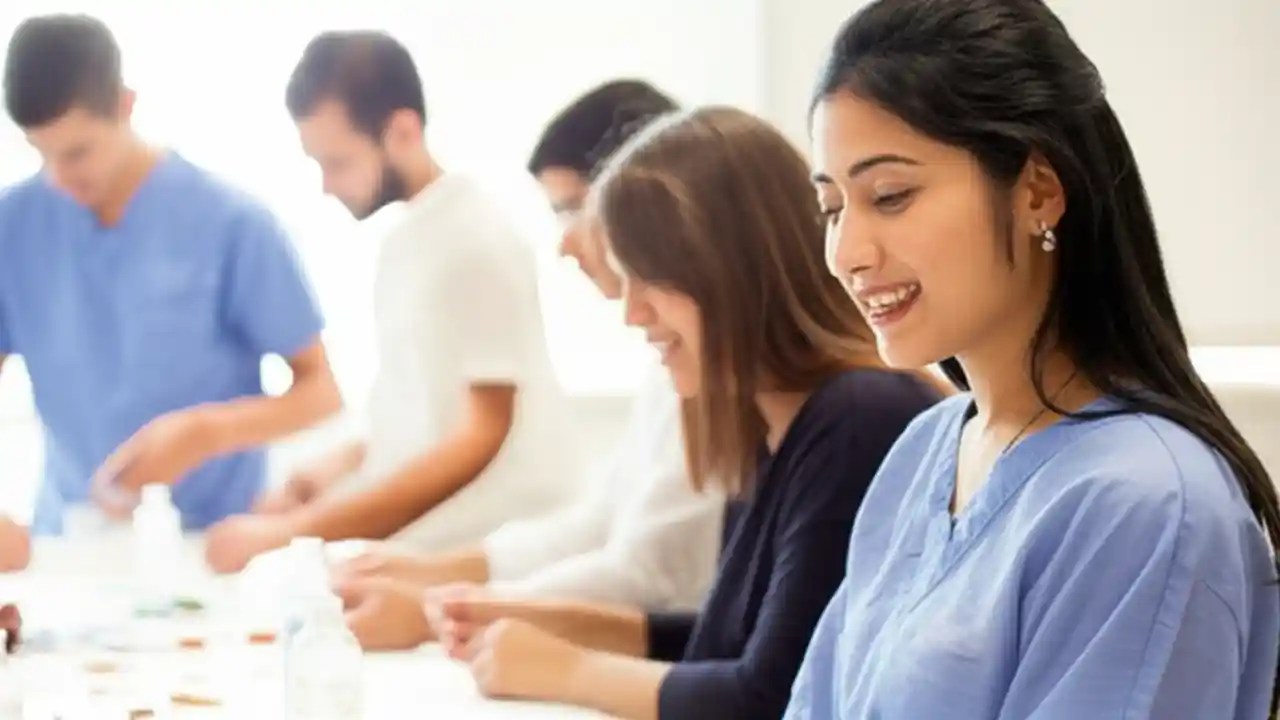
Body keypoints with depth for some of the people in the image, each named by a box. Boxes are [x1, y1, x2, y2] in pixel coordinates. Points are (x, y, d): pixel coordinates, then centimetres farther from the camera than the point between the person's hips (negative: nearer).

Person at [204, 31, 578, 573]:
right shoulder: (407, 239, 9)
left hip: (485, 559, -7)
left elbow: (478, 442, -17)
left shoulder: (477, 242, -14)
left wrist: (295, 531, -19)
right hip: (416, 547, 7)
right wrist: (345, 463, 3)